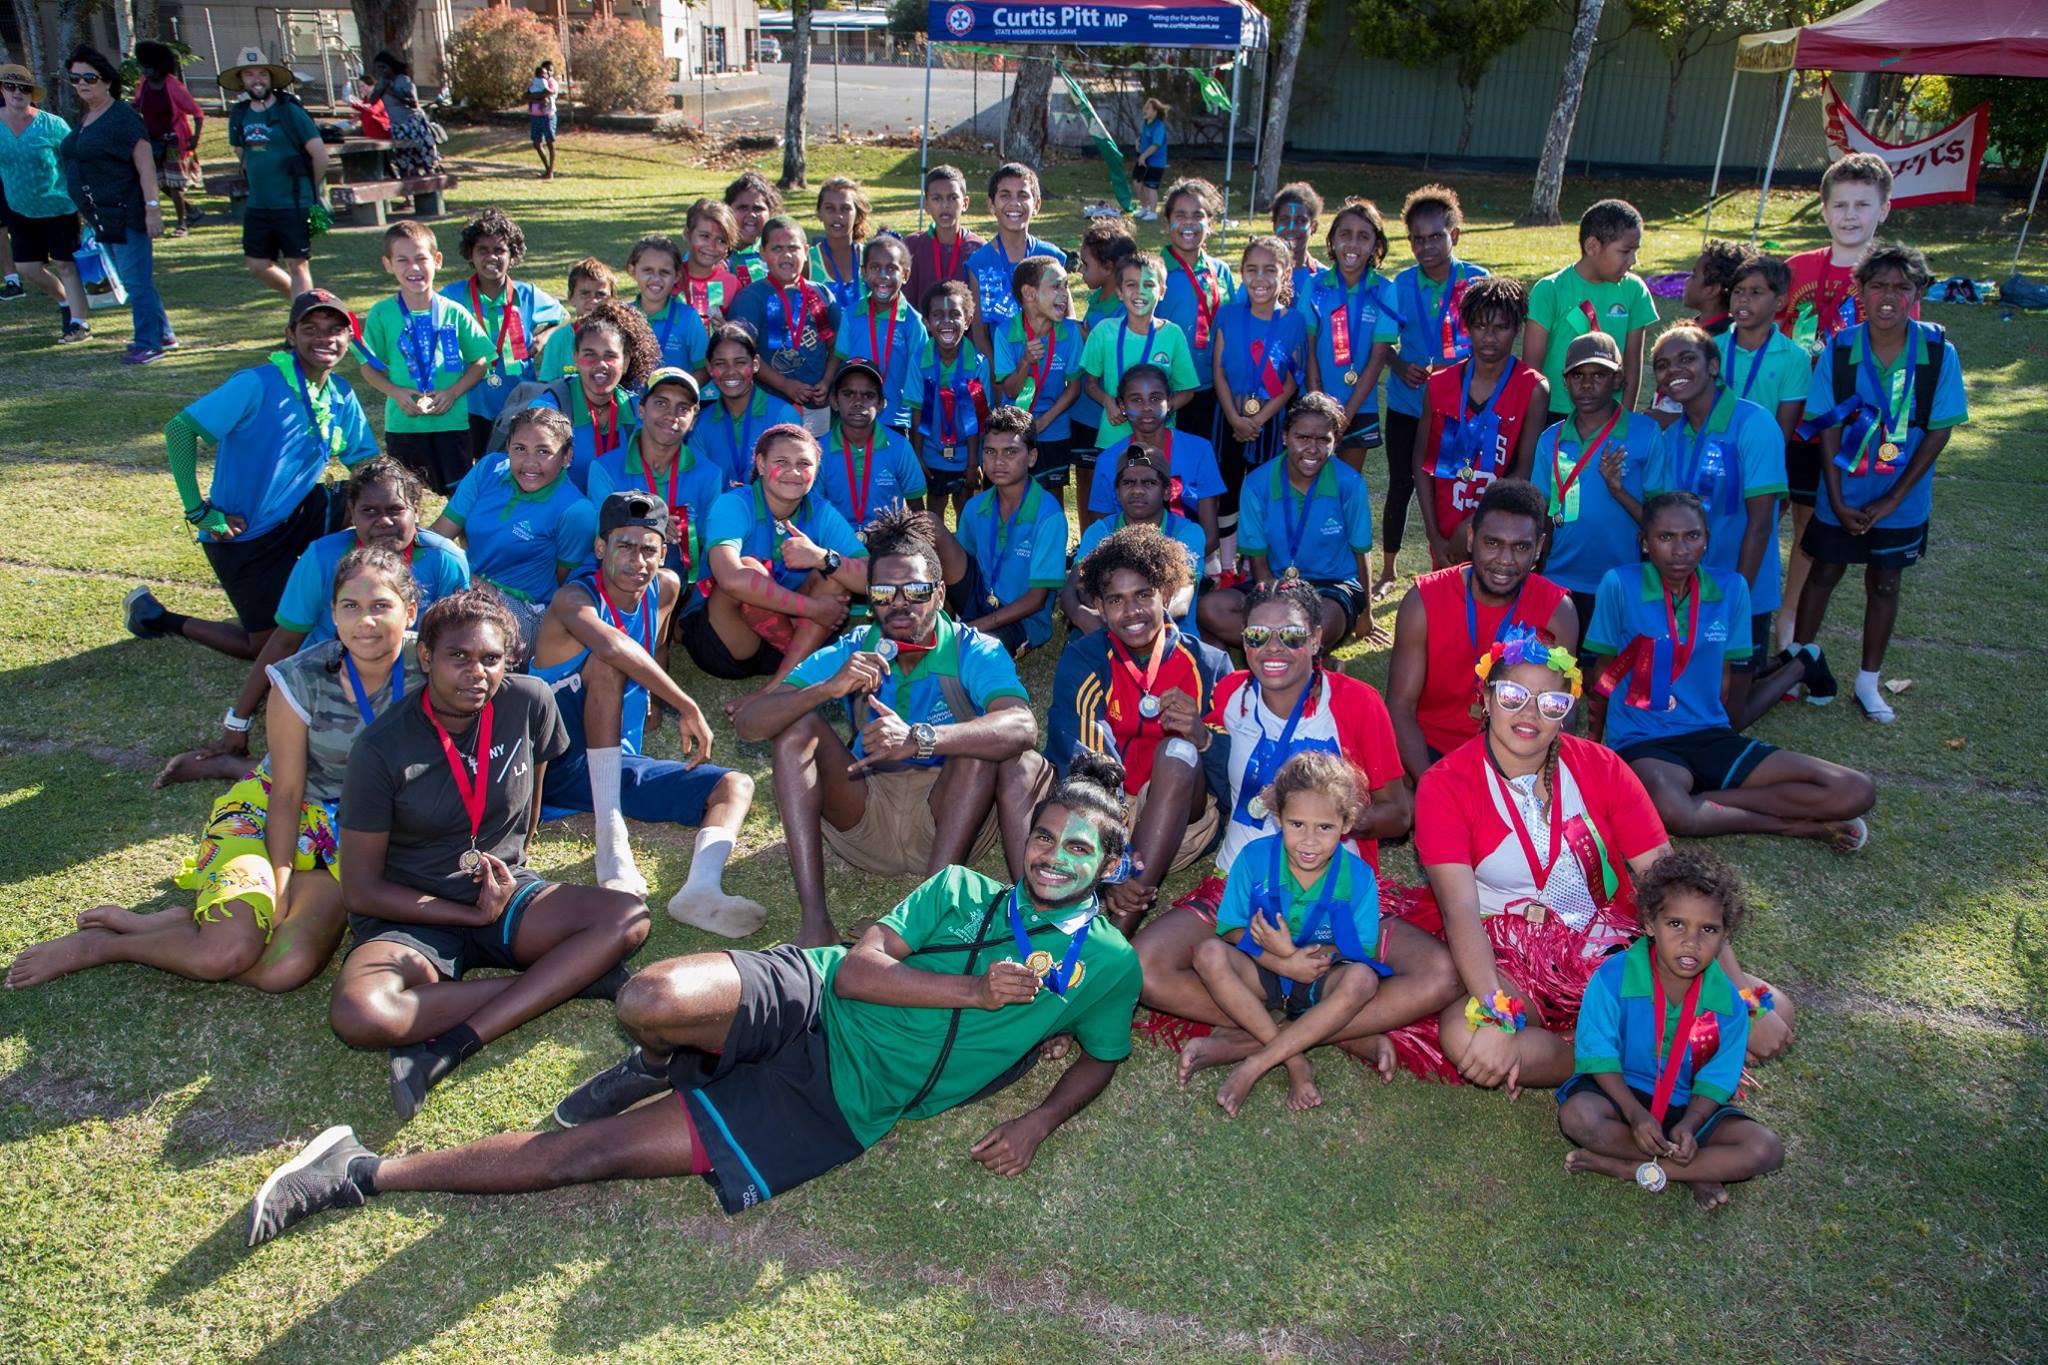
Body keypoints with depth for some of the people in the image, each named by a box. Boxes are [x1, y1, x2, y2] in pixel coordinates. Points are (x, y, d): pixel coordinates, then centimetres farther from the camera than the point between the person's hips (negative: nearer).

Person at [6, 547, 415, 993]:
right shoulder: (302, 680, -16)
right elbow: (287, 794, -10)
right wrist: (280, 886, -17)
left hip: (352, 838, 2)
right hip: (269, 811, -2)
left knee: (288, 967, -24)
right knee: (227, 951, -26)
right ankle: (96, 943, 2)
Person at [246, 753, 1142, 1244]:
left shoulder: (1110, 965, 8)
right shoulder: (960, 890, 7)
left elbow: (1101, 1060, 21)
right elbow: (857, 966, -1)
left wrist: (1038, 1121, 0)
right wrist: (975, 990, -12)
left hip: (841, 1112, 0)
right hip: (806, 1002, 0)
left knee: (587, 1153, -11)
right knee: (651, 999, -33)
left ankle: (365, 1175, 3)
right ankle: (659, 1067, 6)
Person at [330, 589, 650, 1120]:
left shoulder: (531, 702, -8)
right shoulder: (382, 748, -15)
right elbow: (361, 890, -10)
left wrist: (511, 872, 11)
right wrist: (472, 915, -13)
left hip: (507, 895, 3)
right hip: (411, 915, -3)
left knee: (627, 918, -25)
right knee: (358, 1014, -34)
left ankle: (451, 1047, -25)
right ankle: (567, 978, -18)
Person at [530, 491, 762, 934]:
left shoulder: (665, 588, 6)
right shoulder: (574, 599, -14)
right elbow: (614, 646, -36)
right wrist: (687, 708, -35)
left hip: (620, 765, 7)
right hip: (556, 764, -6)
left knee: (736, 785, -7)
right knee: (607, 660, -28)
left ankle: (701, 888, -38)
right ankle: (611, 842, -36)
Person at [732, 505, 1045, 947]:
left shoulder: (974, 652, -11)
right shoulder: (849, 653, -3)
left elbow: (1022, 727, -34)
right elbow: (747, 723, -13)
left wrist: (918, 739, -47)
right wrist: (829, 688, -31)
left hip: (952, 820, -3)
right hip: (865, 816, 3)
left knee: (987, 738, -27)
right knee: (798, 723, -17)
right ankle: (814, 917, -27)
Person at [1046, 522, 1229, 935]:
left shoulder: (1208, 664, 1)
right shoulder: (1082, 659, -3)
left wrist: (1202, 738, -28)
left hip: (1182, 820, 0)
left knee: (1176, 753, -31)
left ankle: (1115, 934, -39)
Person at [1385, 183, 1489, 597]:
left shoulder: (1476, 280, -6)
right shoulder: (1402, 284, -1)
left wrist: (1453, 367, -21)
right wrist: (1400, 366, -16)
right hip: (1406, 404, 2)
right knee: (1400, 486, 10)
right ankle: (1387, 572, 25)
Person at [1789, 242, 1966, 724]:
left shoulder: (1938, 353, -13)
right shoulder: (1839, 350, -12)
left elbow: (1939, 432, -9)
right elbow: (1828, 428, -9)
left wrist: (1893, 500, -13)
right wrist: (1838, 500, -12)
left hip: (1902, 500, 0)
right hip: (1843, 495, 0)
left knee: (1884, 584, 12)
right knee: (1825, 572, 14)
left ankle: (1868, 683, 26)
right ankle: (1801, 656, 34)